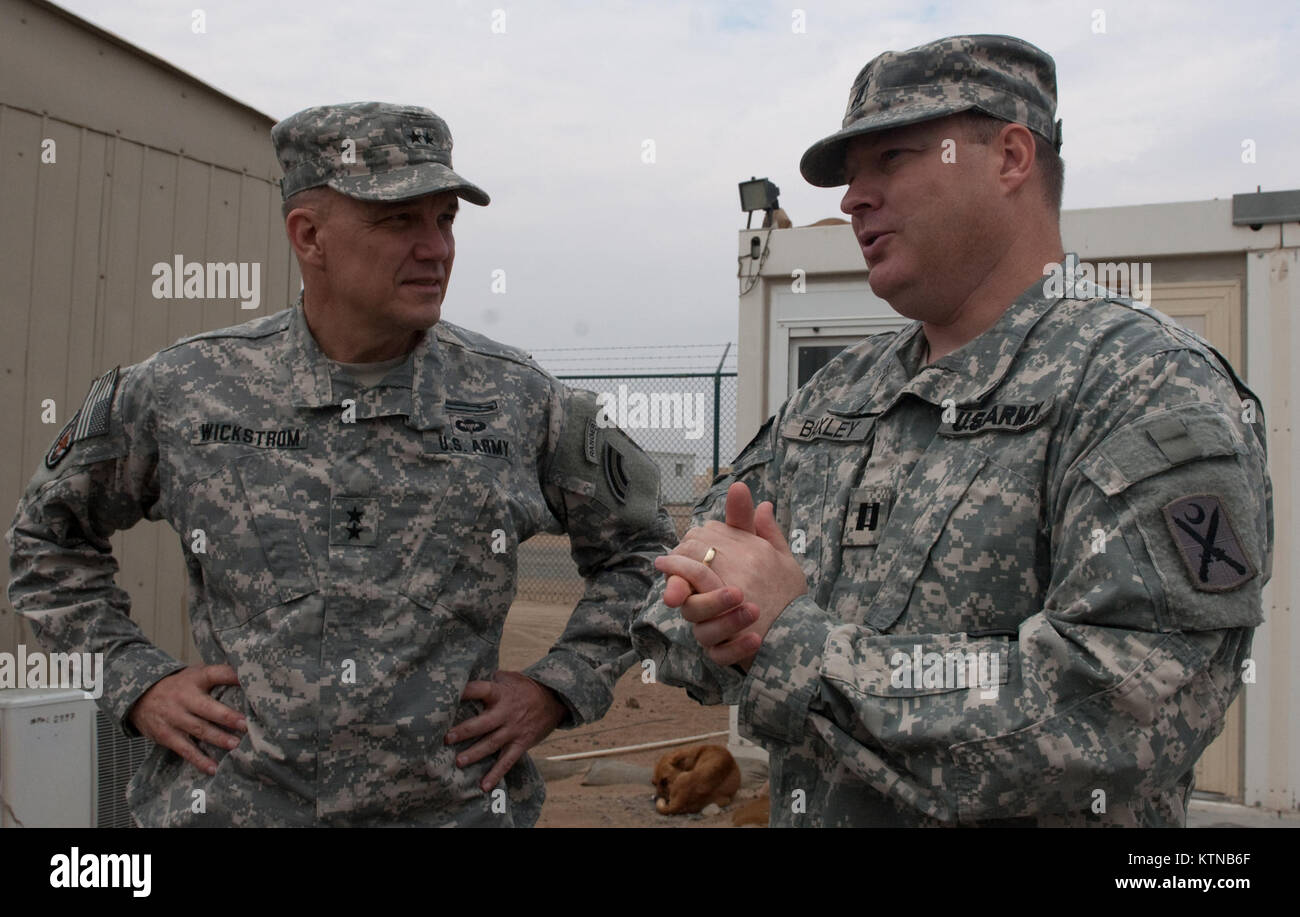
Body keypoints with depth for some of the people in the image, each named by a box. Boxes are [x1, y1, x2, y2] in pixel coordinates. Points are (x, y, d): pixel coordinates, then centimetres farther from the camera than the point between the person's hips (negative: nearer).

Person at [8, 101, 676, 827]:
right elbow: (49, 537, 12)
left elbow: (639, 546, 7)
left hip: (457, 804, 0)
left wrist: (560, 687, -2)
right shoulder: (181, 392, -4)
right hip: (230, 800, 1)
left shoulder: (521, 402, -6)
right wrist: (135, 678, 2)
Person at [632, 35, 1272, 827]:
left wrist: (793, 644, -26)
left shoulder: (1154, 390, -17)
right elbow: (677, 592, 4)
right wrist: (714, 624, -19)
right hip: (797, 808, 6)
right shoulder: (838, 392, 3)